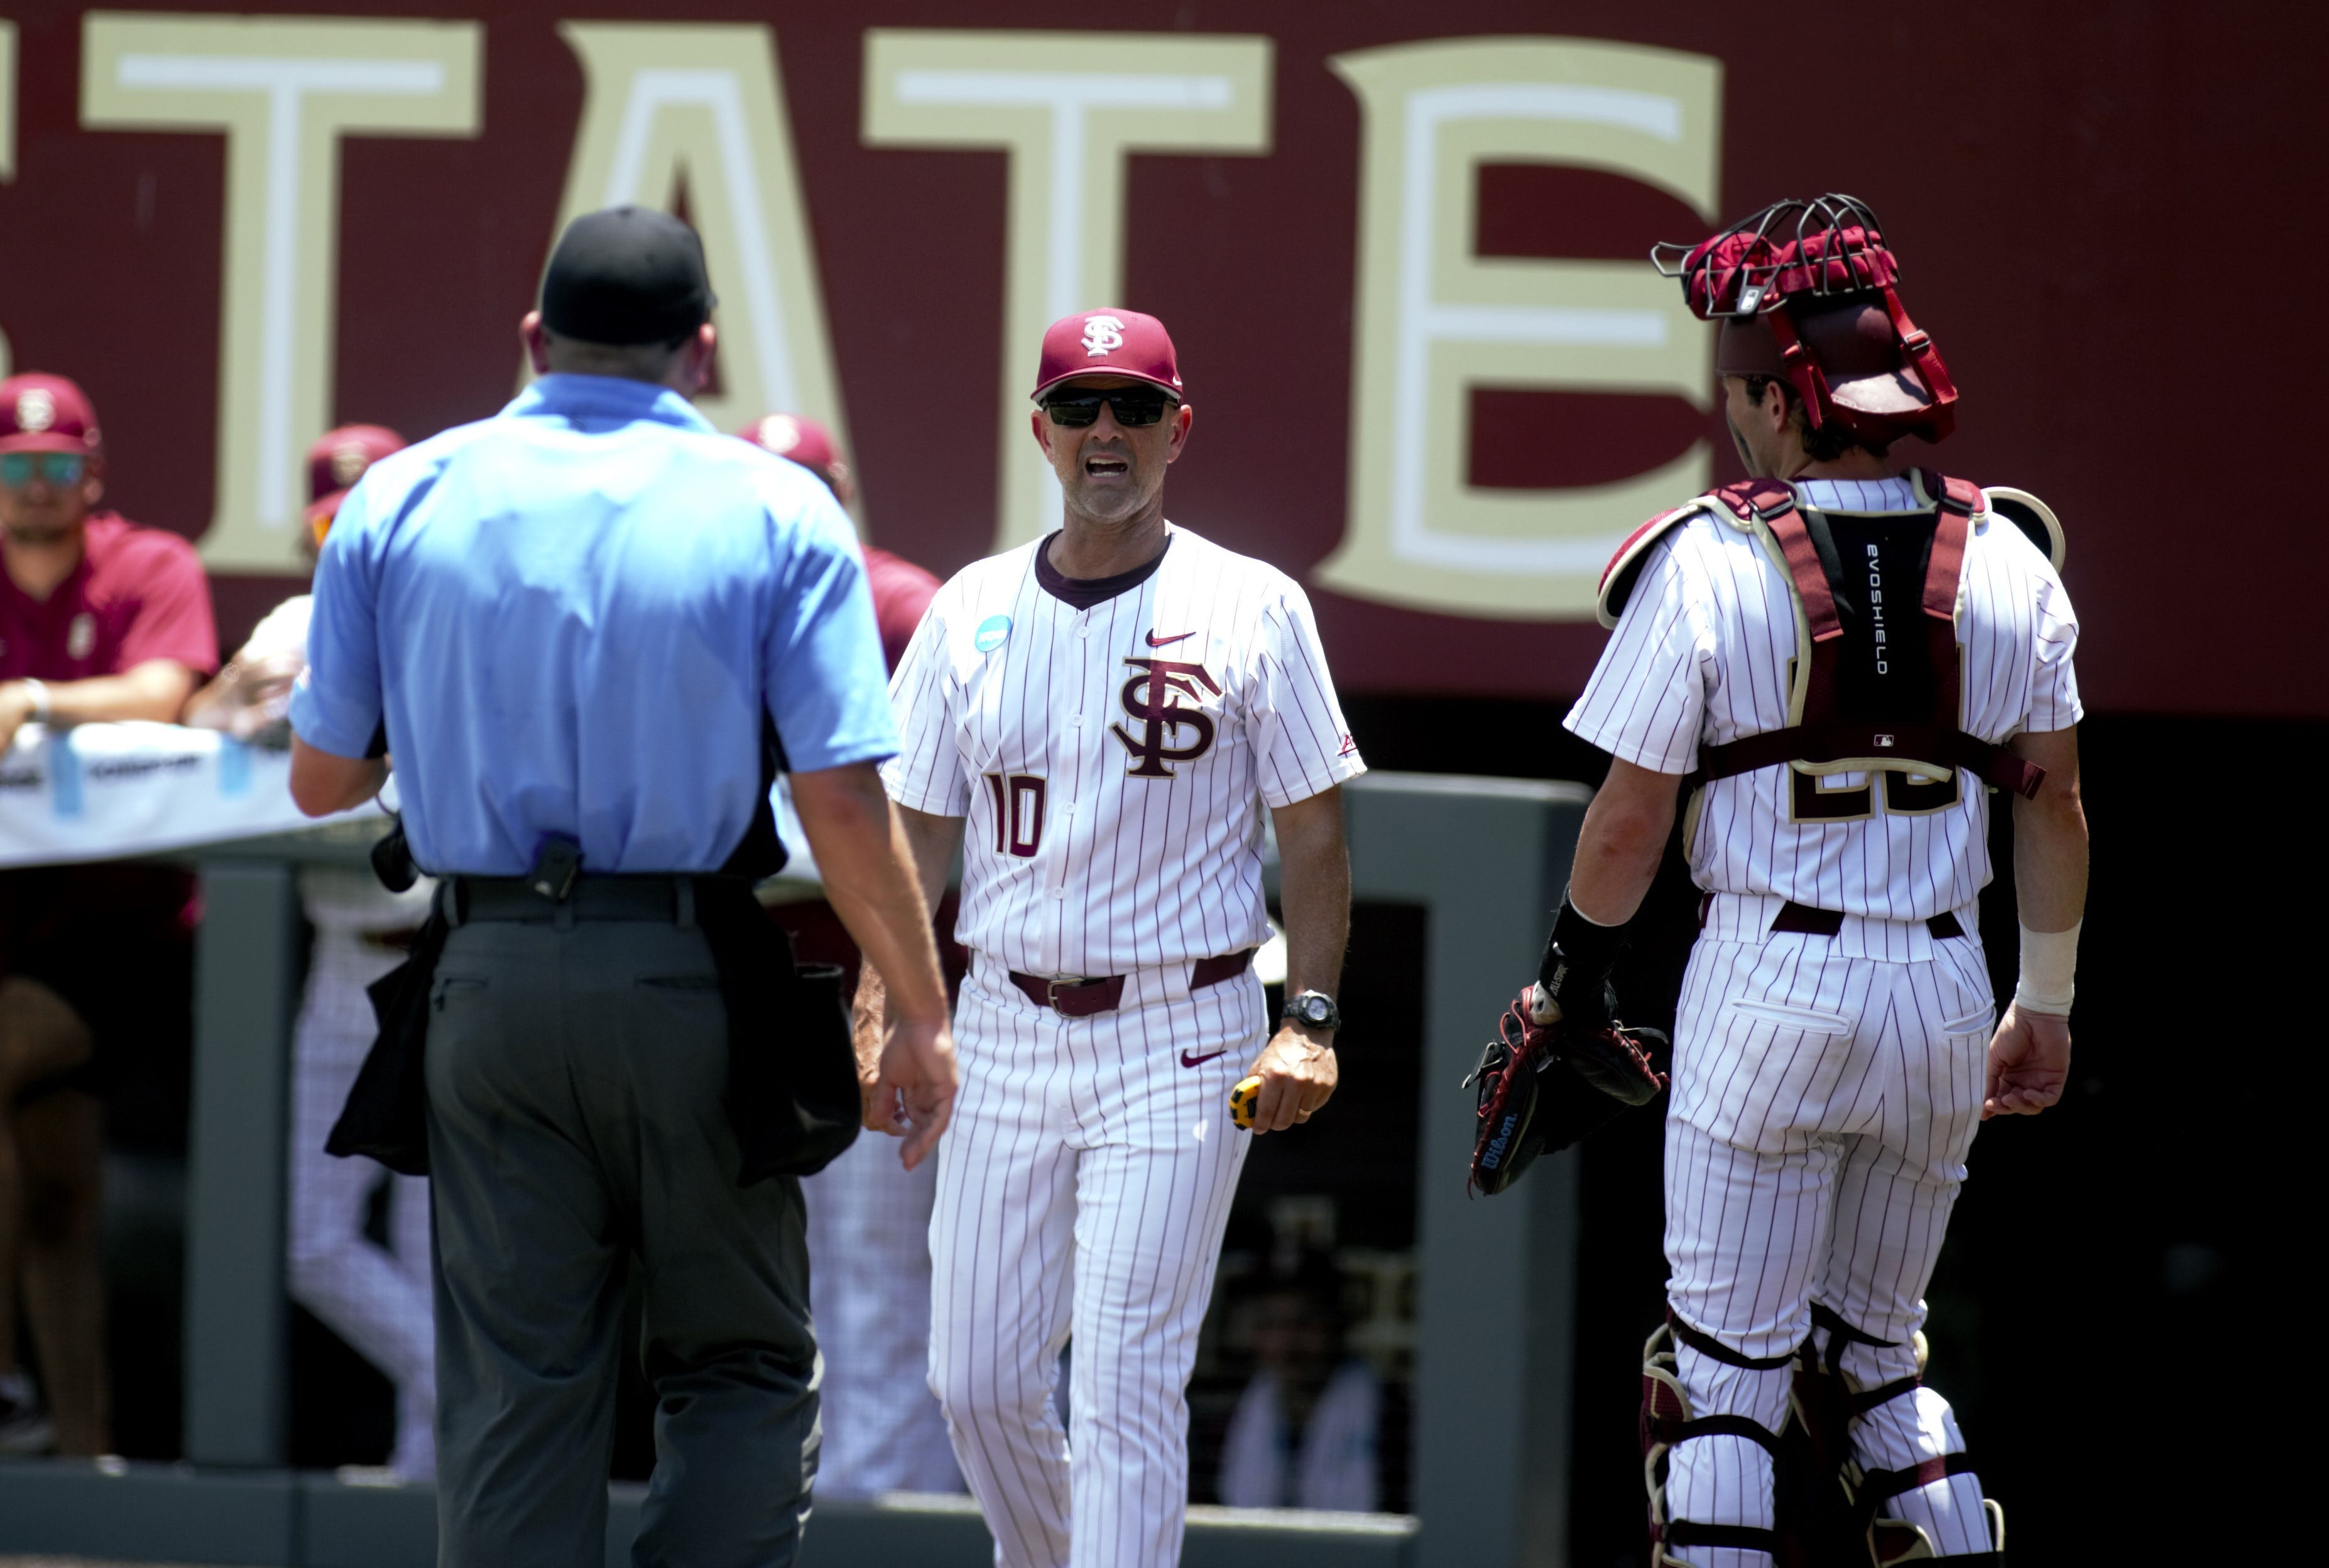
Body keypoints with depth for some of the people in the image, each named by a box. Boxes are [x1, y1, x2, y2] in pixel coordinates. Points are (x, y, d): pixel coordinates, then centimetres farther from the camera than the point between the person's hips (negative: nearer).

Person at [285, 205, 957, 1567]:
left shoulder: (402, 500, 5)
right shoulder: (776, 511, -2)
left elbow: (321, 780, 7)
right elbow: (844, 801, -8)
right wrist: (922, 1015, 0)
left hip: (488, 982, 2)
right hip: (693, 990, -2)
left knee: (512, 1391, 6)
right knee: (743, 1366, 9)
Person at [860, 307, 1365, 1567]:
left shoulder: (1250, 610, -2)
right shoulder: (972, 611, 7)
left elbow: (1311, 826, 0)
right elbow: (917, 829, 9)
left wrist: (1311, 1020, -10)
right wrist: (879, 1007, -3)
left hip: (1179, 1038, -4)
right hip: (1005, 1027, 4)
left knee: (1127, 1383, -10)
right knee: (976, 1375, 7)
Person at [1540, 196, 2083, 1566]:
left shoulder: (1708, 565, -9)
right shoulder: (2003, 563, 2)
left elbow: (1629, 824, -5)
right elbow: (2052, 801, 9)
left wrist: (1572, 978, 11)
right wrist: (2047, 1003, 20)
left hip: (1770, 977, -4)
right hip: (1943, 987, 4)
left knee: (1726, 1362, 4)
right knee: (1879, 1355, 18)